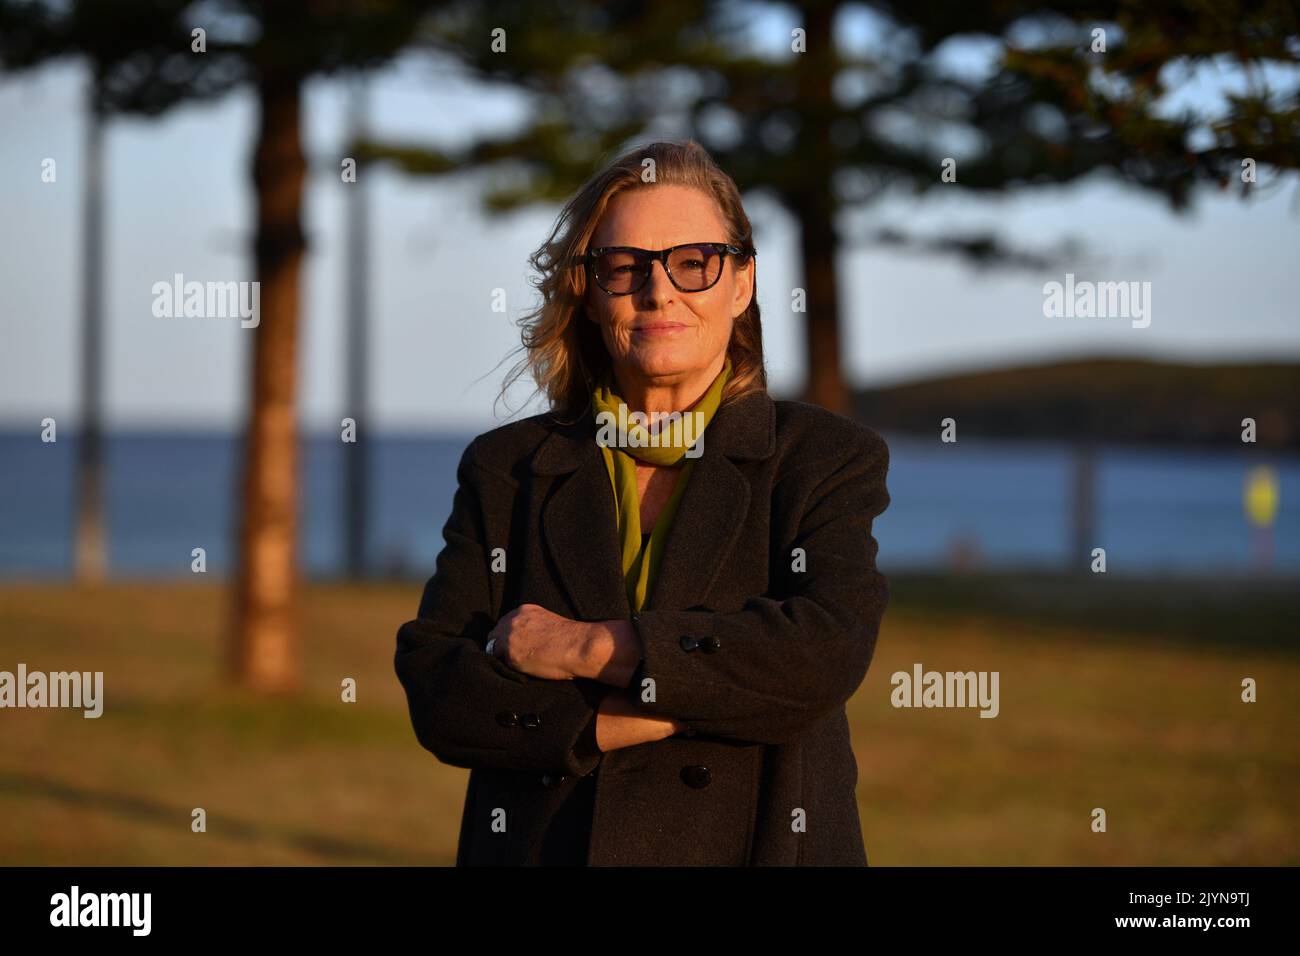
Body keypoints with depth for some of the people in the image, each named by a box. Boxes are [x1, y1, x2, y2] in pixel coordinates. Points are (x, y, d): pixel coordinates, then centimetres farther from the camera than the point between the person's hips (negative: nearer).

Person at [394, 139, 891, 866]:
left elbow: (830, 650, -16)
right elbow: (435, 689, -4)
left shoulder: (829, 458, 0)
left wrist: (590, 646, -16)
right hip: (543, 846, 1)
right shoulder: (505, 470, 5)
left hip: (754, 843, -1)